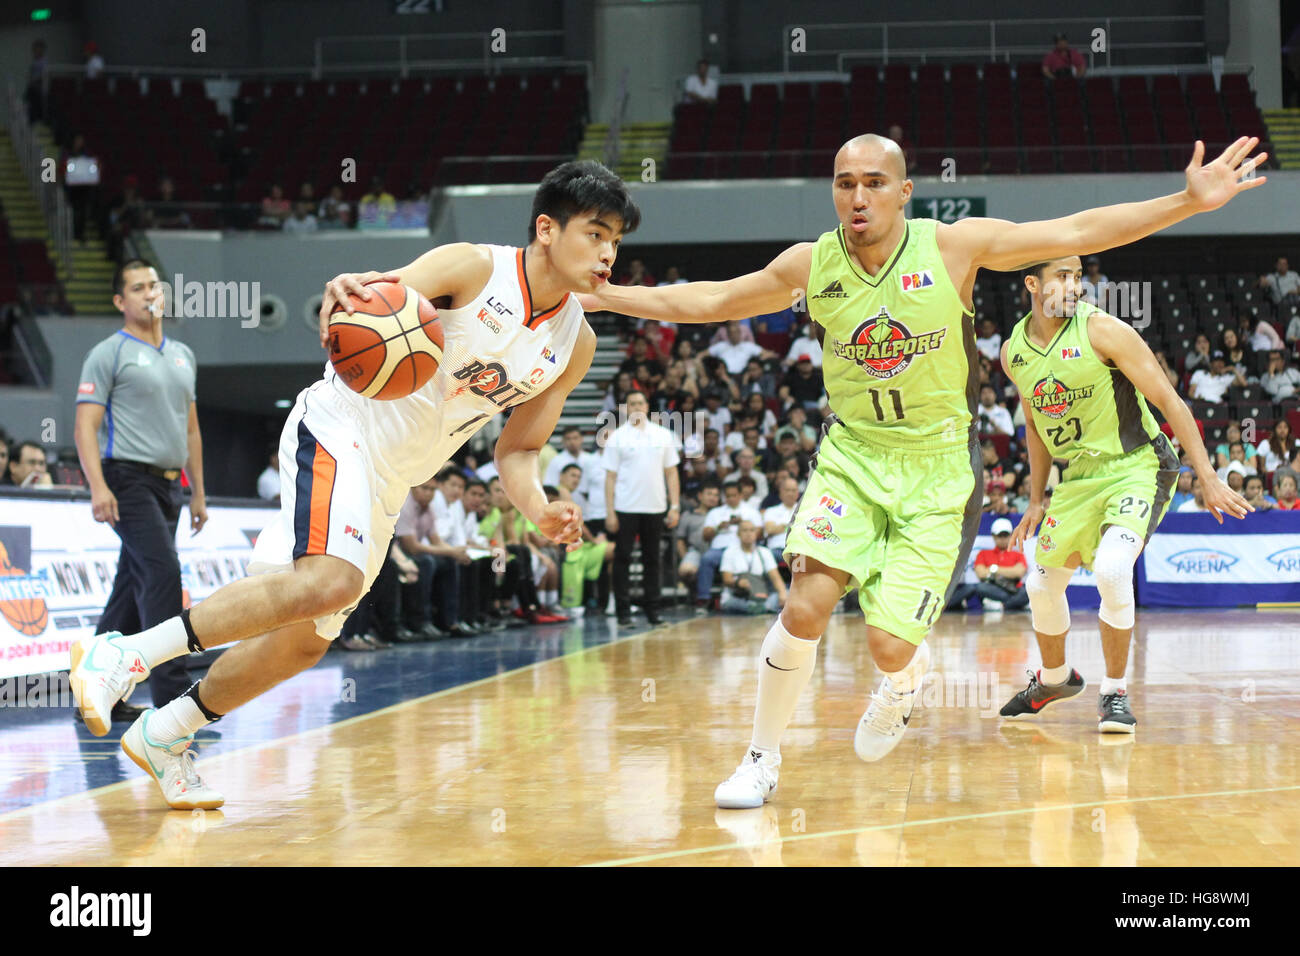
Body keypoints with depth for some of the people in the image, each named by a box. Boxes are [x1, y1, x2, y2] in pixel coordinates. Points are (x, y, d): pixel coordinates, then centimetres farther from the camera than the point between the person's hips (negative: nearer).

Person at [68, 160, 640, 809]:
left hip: (391, 481, 8)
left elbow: (516, 449, 9)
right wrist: (345, 292, -49)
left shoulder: (575, 343, 3)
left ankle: (162, 735, 25)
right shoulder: (472, 268, -15)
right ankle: (121, 655, -24)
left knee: (306, 638, 9)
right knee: (330, 582, -31)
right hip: (342, 428, -8)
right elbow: (378, 297, -24)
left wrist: (538, 510, -11)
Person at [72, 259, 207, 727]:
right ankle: (172, 691, -20)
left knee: (133, 590, 9)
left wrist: (198, 492, 19)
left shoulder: (182, 356, 18)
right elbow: (86, 425, -9)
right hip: (128, 480, -7)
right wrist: (98, 486, -21)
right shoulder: (108, 354, -3)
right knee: (163, 572, -19)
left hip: (167, 485, 7)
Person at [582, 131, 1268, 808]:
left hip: (936, 472, -1)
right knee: (805, 608, -18)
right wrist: (595, 296, 5)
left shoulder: (955, 247, -13)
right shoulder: (809, 265, -6)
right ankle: (762, 760, 2)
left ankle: (903, 681, 32)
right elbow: (708, 301, 6)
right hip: (851, 456, 2)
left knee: (889, 646, -8)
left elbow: (1080, 232, -12)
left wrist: (1189, 201, -18)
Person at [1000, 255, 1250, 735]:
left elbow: (1168, 400, -15)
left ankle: (1115, 692, -9)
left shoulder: (1101, 330, -18)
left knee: (1111, 570, -27)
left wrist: (1208, 479, -16)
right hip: (1080, 476, 6)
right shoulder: (1014, 352, -1)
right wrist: (1036, 501, 17)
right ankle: (1054, 678, 42)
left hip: (1137, 468, -6)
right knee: (1043, 583, 13)